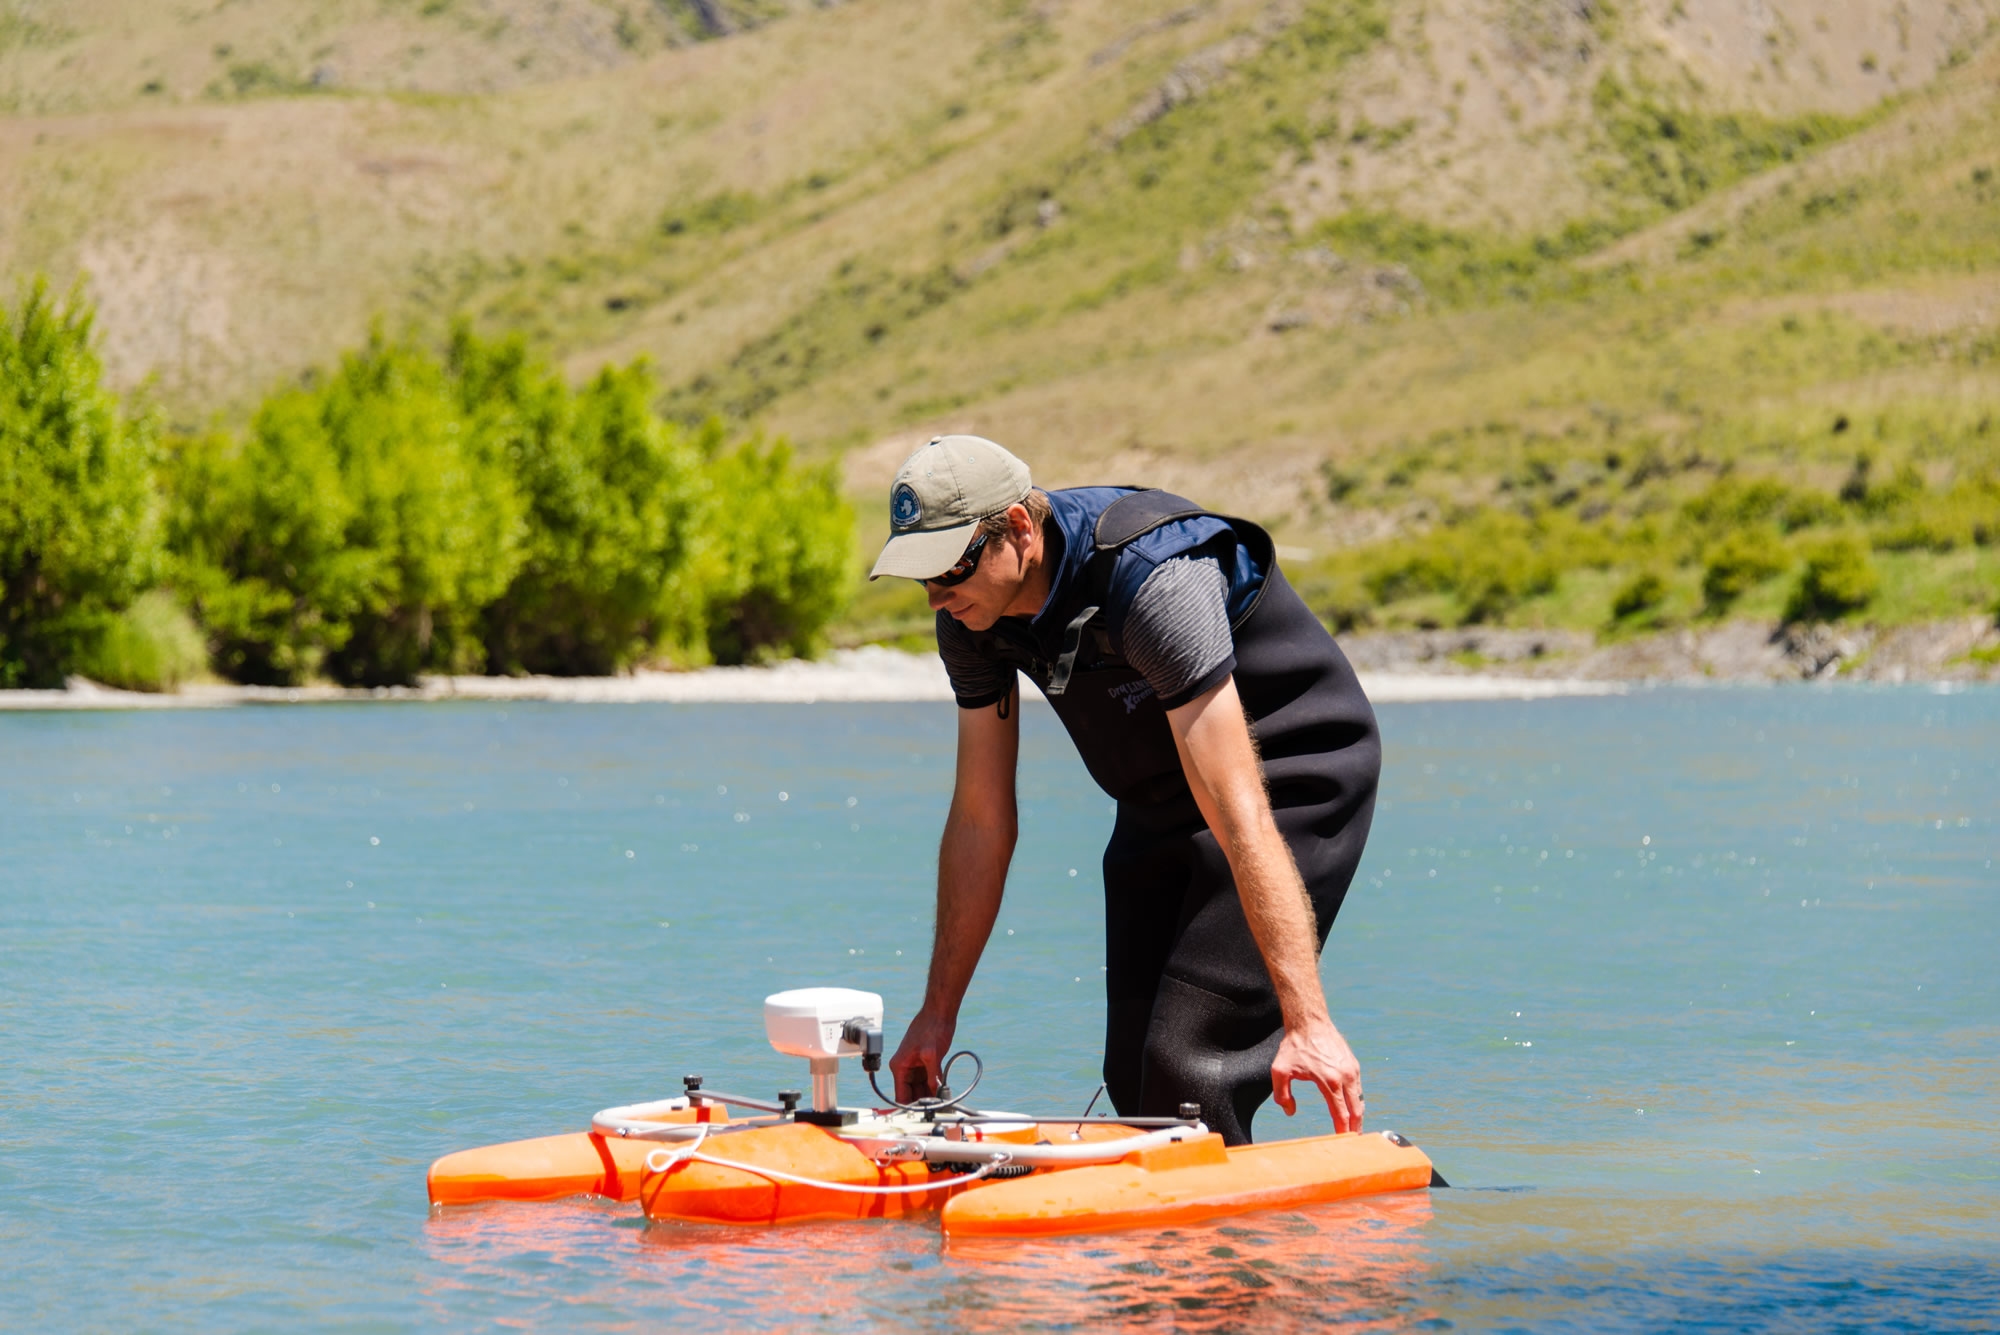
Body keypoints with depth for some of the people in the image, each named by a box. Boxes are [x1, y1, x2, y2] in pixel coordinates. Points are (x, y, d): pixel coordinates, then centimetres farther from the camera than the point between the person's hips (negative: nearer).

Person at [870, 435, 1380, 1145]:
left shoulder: (1154, 583, -34)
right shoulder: (972, 616, -10)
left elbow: (1241, 818, -39)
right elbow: (981, 821, -1)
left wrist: (1307, 1018, -42)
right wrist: (938, 1011, 1)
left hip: (1295, 777, -8)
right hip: (1160, 801, 8)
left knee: (1186, 1068, -19)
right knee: (1133, 1079, 5)